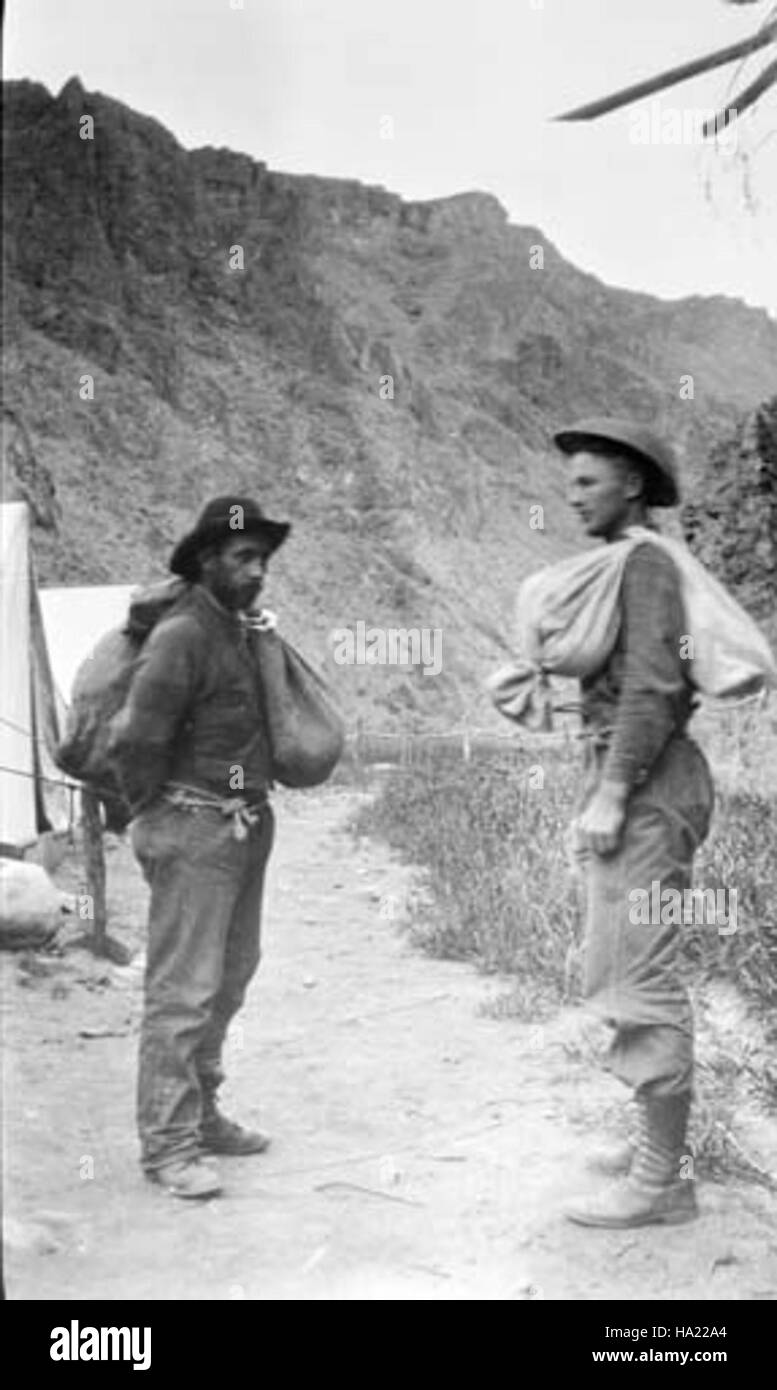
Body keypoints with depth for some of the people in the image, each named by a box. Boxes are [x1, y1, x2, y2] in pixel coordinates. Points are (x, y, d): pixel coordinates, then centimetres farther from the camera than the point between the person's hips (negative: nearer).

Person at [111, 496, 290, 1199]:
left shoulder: (242, 632, 10)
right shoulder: (182, 635, -17)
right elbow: (136, 739, -20)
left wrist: (250, 809, 16)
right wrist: (154, 811, -8)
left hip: (247, 828, 9)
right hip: (195, 832, -9)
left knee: (228, 982, 16)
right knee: (183, 990, -5)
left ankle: (202, 1115, 28)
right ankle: (168, 1142, 3)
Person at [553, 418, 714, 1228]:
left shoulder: (645, 562, -11)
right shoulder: (624, 568, 19)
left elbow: (652, 686, -21)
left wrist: (609, 795, -22)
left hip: (642, 785, -10)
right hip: (635, 785, 10)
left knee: (642, 978, -7)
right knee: (615, 971, 16)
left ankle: (663, 1180, 1)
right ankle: (662, 1139, 27)